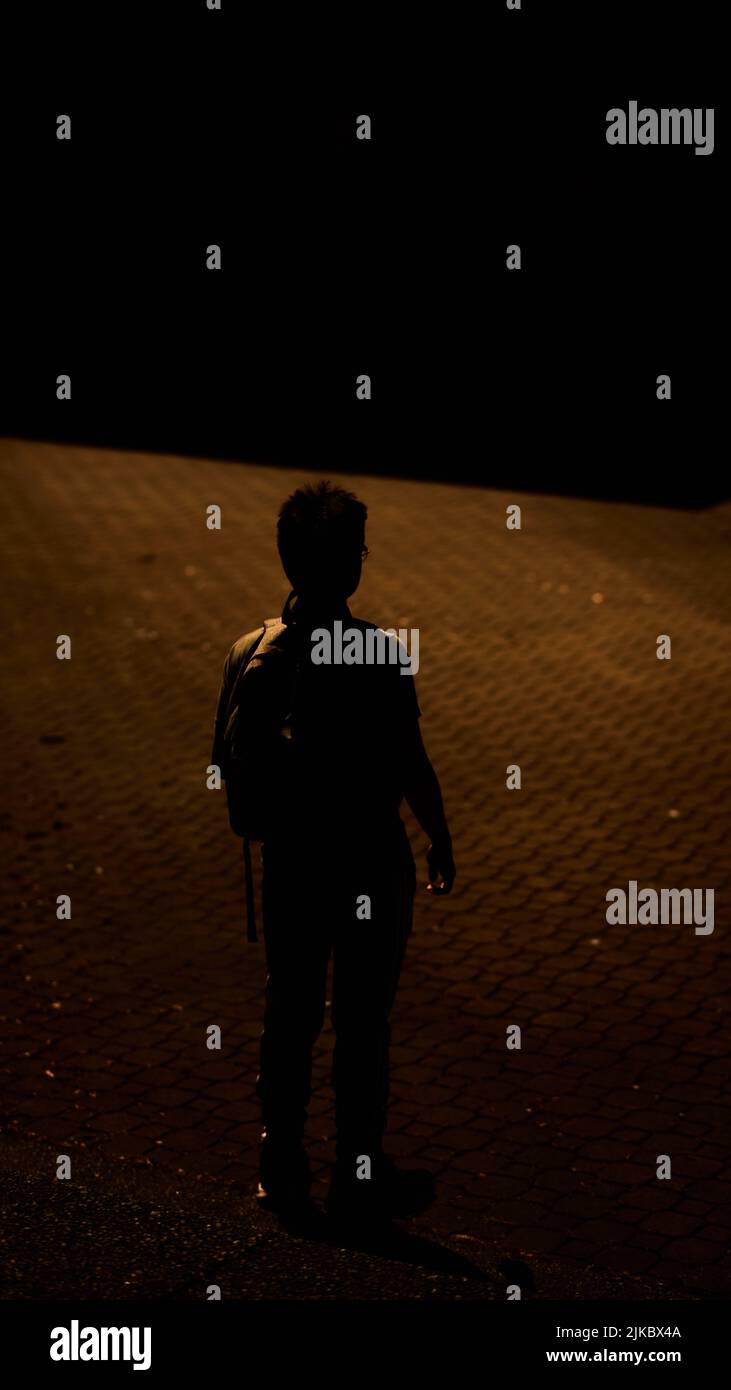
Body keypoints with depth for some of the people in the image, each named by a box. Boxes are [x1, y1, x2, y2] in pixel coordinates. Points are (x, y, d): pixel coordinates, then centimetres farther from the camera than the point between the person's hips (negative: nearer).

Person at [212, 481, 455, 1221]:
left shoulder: (251, 651, -5)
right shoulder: (379, 658, -20)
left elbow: (223, 760, 3)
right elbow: (410, 767, -15)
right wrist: (441, 841, 0)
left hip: (289, 861, 5)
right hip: (369, 865, -4)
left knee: (289, 1011, 18)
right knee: (362, 1023, 9)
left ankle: (282, 1163, 29)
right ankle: (360, 1176, 21)